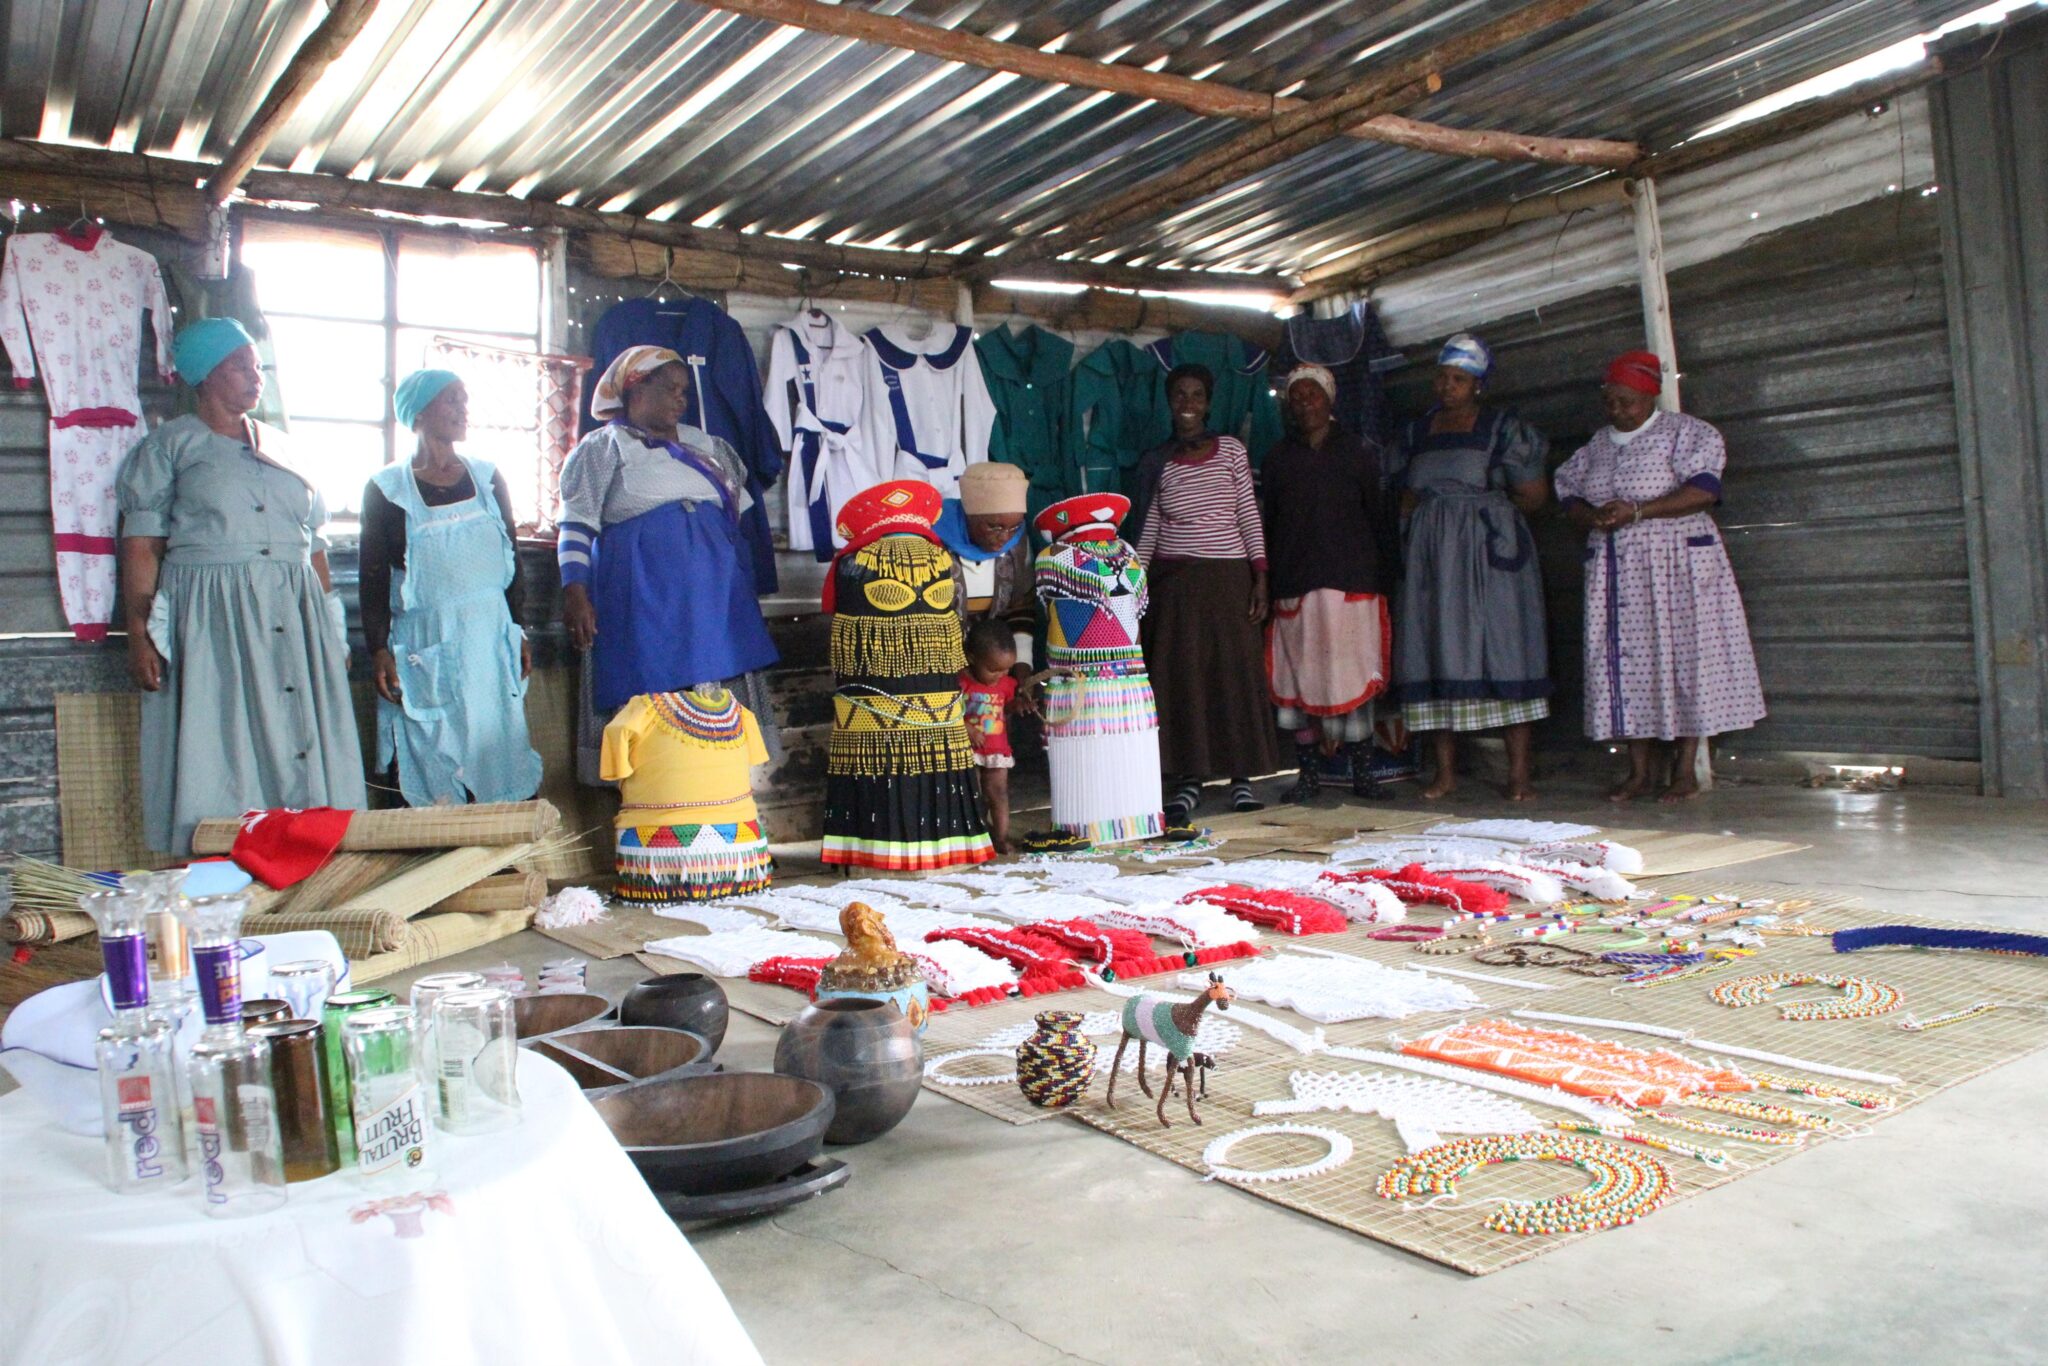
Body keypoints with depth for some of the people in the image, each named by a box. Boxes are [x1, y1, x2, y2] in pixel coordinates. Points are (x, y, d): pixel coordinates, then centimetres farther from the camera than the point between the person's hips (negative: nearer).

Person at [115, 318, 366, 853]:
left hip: (293, 617, 4)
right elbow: (141, 546, -1)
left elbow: (314, 544, 18)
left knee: (300, 751, 0)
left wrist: (334, 630, 13)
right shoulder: (169, 446, 6)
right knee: (216, 757, -5)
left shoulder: (279, 446, 19)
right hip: (209, 617, -4)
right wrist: (139, 634, -10)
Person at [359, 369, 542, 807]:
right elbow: (373, 578, -1)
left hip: (491, 637, 3)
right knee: (428, 761, -1)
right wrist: (378, 651, -7)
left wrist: (519, 635, 9)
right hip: (425, 646, -3)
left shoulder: (488, 479, 8)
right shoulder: (386, 490, -2)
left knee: (494, 743, 5)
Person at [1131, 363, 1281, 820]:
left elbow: (1249, 516, 4)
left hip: (1227, 575, -1)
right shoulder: (1159, 463, 9)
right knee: (1180, 675, -1)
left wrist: (1260, 576, -4)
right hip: (1174, 581, 1)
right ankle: (1188, 779, 7)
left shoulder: (1231, 451, 5)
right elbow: (1150, 528, 11)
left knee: (1237, 670, -1)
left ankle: (1241, 778, 8)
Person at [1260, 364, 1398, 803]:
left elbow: (1380, 517, 6)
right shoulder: (1278, 458, 12)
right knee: (1299, 675, 1)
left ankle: (1362, 772, 4)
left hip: (1351, 581, -2)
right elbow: (1268, 525, 11)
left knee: (1353, 675, -3)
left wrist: (1384, 577, -1)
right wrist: (1267, 582, 4)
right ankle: (1309, 773, 9)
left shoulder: (1359, 451, 8)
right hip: (1295, 583, 2)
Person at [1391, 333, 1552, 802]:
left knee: (1503, 649, -5)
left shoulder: (1503, 429, 0)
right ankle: (1445, 771, 6)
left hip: (1490, 552, -4)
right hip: (1432, 558, 4)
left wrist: (1488, 508, 8)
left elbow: (1535, 494, 0)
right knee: (1437, 654, 1)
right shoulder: (1417, 432, 14)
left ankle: (1518, 772, -2)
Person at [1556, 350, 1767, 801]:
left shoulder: (1686, 434, -3)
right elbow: (1570, 495, 13)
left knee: (1682, 658, -3)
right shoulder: (1596, 446, 14)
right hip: (1615, 572, 5)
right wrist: (1592, 517, -10)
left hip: (1676, 565, -5)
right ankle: (1639, 772, 9)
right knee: (1626, 663, 2)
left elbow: (1705, 490, -15)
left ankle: (1685, 772, 4)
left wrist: (1637, 511, -22)